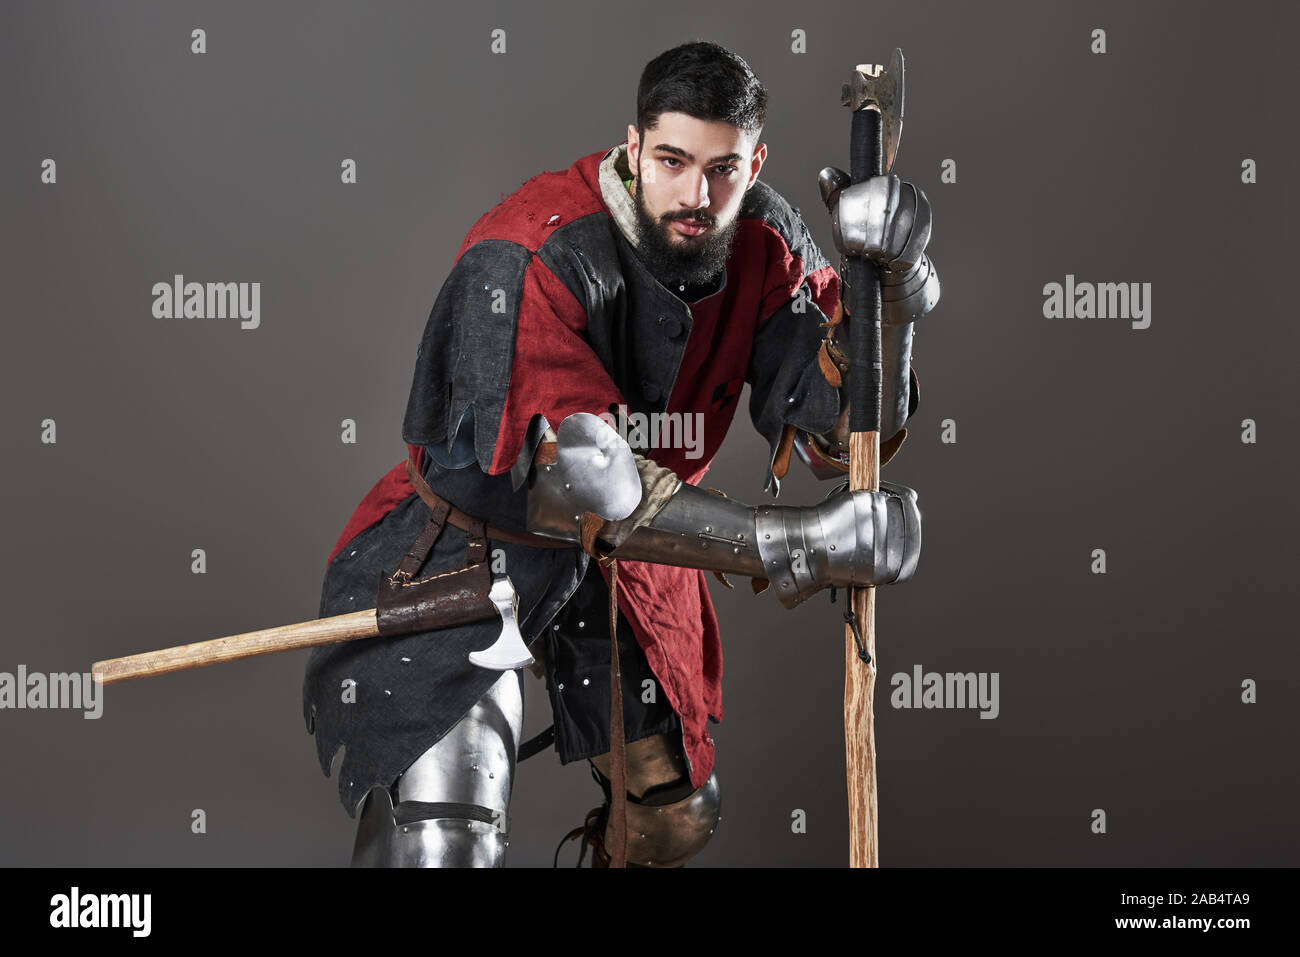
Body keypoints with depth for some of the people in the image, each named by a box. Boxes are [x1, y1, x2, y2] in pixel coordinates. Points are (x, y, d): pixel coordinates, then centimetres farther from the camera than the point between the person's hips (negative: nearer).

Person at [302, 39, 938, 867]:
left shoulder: (763, 243, -12)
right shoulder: (526, 259, -31)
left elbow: (837, 432, -17)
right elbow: (579, 484, -37)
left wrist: (890, 280, -35)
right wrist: (796, 547, -41)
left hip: (629, 557, 6)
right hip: (465, 545, -6)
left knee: (676, 814, 21)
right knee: (441, 843, -21)